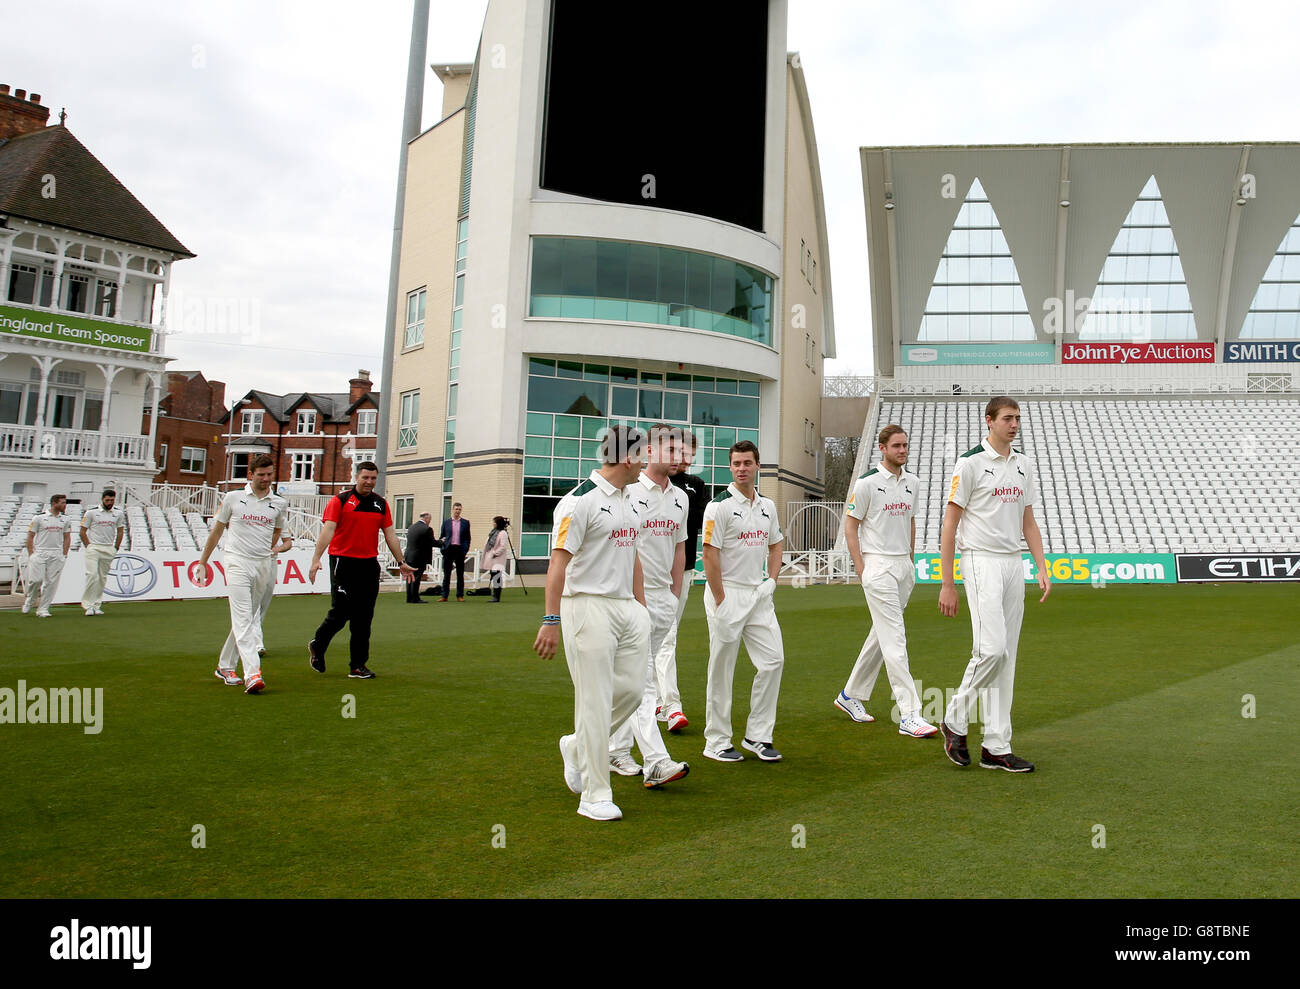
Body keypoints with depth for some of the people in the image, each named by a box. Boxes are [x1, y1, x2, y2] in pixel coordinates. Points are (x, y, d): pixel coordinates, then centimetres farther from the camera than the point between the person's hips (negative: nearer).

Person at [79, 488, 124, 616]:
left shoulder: (119, 513, 9)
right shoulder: (91, 512, -1)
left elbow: (120, 532, 15)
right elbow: (82, 531, 3)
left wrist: (116, 548, 8)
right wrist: (88, 546, -4)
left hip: (109, 549, 4)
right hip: (93, 548, -3)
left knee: (102, 577, 6)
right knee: (92, 574, -14)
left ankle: (97, 605, 12)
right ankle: (87, 605, -11)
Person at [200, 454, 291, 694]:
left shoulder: (280, 503, 10)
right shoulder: (233, 498, 5)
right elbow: (217, 530, 14)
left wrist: (283, 545, 11)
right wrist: (203, 562, 17)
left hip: (265, 565, 3)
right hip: (238, 563, -3)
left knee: (252, 620, 7)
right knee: (243, 619, -14)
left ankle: (225, 666, 23)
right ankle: (252, 674, -23)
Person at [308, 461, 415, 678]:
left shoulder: (381, 504, 12)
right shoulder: (340, 500, -2)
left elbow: (390, 534, 15)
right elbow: (328, 530, -10)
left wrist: (402, 562, 13)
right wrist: (316, 559, -20)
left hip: (369, 564, 4)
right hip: (343, 562, -4)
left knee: (364, 618, 4)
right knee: (341, 612, -5)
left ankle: (358, 665, 11)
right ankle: (317, 646, 23)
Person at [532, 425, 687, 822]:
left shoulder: (628, 502, 16)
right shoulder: (581, 500, -12)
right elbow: (559, 561, -17)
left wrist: (641, 607, 18)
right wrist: (551, 620, -21)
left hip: (627, 607, 8)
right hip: (589, 607, -8)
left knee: (632, 689, 7)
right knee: (595, 701, -3)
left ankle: (576, 747, 31)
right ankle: (595, 796, 8)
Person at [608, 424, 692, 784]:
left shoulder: (679, 498, 13)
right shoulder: (629, 491, -9)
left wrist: (676, 595, 15)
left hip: (664, 598, 7)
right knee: (642, 680, -10)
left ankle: (617, 749, 23)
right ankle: (656, 761, -13)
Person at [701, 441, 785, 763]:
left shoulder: (767, 506, 11)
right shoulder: (719, 506, -10)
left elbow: (775, 546, 21)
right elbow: (710, 555, -13)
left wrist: (771, 581, 5)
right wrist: (721, 603, -15)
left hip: (758, 595, 6)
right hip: (727, 593, -6)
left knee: (773, 660, 3)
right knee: (722, 669, 1)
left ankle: (758, 736, 16)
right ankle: (717, 741, 13)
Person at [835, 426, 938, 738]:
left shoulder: (912, 482, 11)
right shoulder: (867, 482, -9)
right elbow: (850, 526, -6)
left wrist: (911, 559, 15)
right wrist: (862, 570, -11)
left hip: (904, 565, 8)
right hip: (878, 565, -7)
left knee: (881, 635, 13)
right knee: (894, 639, -11)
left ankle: (850, 695, 27)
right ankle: (909, 715, -11)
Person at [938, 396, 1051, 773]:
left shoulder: (1023, 465, 15)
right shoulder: (971, 462, -6)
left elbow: (1028, 521, 19)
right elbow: (950, 523, -7)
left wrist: (1042, 568, 6)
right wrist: (947, 584, -11)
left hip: (1014, 565, 7)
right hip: (982, 562, -7)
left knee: (1007, 657, 6)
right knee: (992, 648, -17)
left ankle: (996, 748, 11)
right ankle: (955, 720, 5)